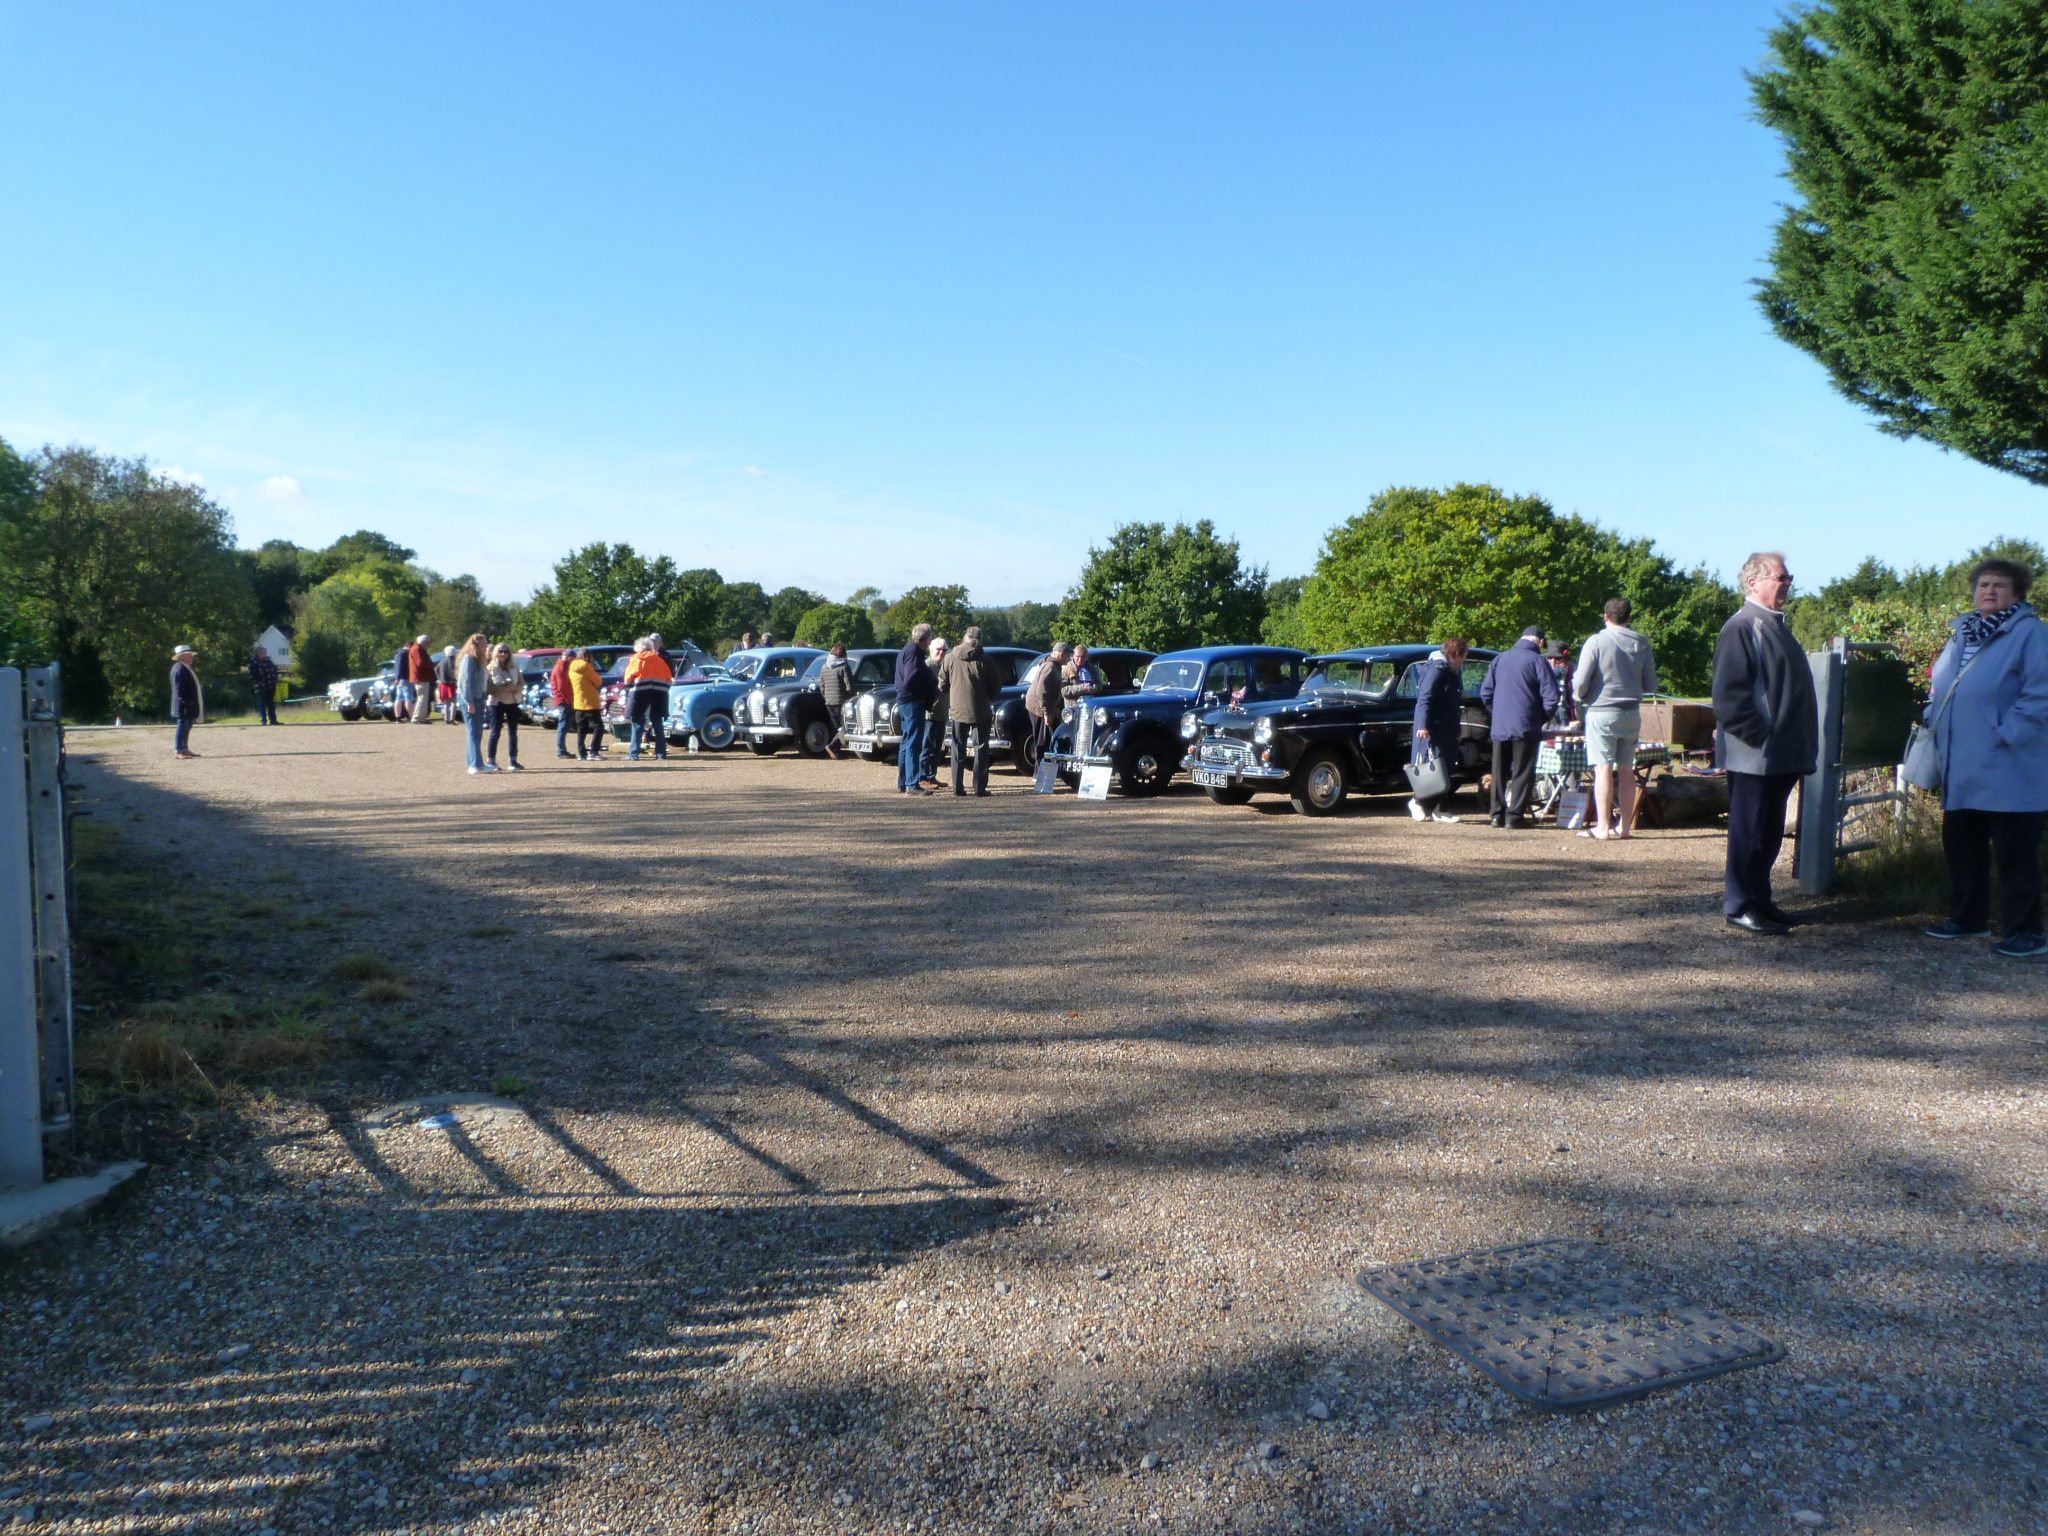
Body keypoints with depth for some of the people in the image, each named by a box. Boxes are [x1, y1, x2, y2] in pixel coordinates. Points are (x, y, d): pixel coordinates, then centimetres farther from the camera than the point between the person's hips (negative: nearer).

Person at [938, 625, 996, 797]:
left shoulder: (951, 658, -1)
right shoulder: (983, 659, -7)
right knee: (981, 749, 4)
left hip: (957, 710, 2)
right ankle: (980, 787, -1)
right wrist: (990, 700, 16)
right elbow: (994, 686, -4)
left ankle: (957, 787, 7)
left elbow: (942, 685, 3)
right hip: (980, 711, -2)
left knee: (958, 749, 10)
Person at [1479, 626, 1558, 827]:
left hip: (1499, 727, 4)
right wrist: (1542, 719, 5)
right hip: (1525, 727, -4)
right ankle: (1515, 815, -3)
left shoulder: (1499, 659, 9)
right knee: (1522, 772, 1)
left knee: (1499, 772, 10)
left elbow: (1485, 692, 10)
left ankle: (1498, 814, 10)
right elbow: (1551, 697, -10)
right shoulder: (1538, 662, -6)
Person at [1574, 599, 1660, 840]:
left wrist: (1582, 697, 8)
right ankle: (1625, 825, 16)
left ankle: (1603, 827, -5)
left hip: (1602, 712, -4)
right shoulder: (1642, 644, 4)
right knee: (1626, 770, 12)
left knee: (1603, 769, -4)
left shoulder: (1596, 642, -9)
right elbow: (1651, 686, 8)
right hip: (1631, 713, 4)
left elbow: (1580, 682, -13)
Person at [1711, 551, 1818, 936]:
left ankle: (1759, 901, 22)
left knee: (1769, 833, 14)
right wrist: (1762, 737, -21)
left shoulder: (1775, 626, 19)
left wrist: (1799, 746, 17)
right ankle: (1739, 907, 5)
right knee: (1749, 832, -3)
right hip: (1754, 756, -9)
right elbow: (1730, 695, -21)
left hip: (1780, 757, 9)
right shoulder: (1742, 628, -13)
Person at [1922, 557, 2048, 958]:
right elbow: (1940, 689, 25)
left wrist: (2005, 734, -19)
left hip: (2009, 773, -8)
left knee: (2015, 854, -2)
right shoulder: (1960, 634, 14)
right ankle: (1968, 920, 28)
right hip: (1961, 771, 8)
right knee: (1961, 847, 15)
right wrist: (1934, 724, 12)